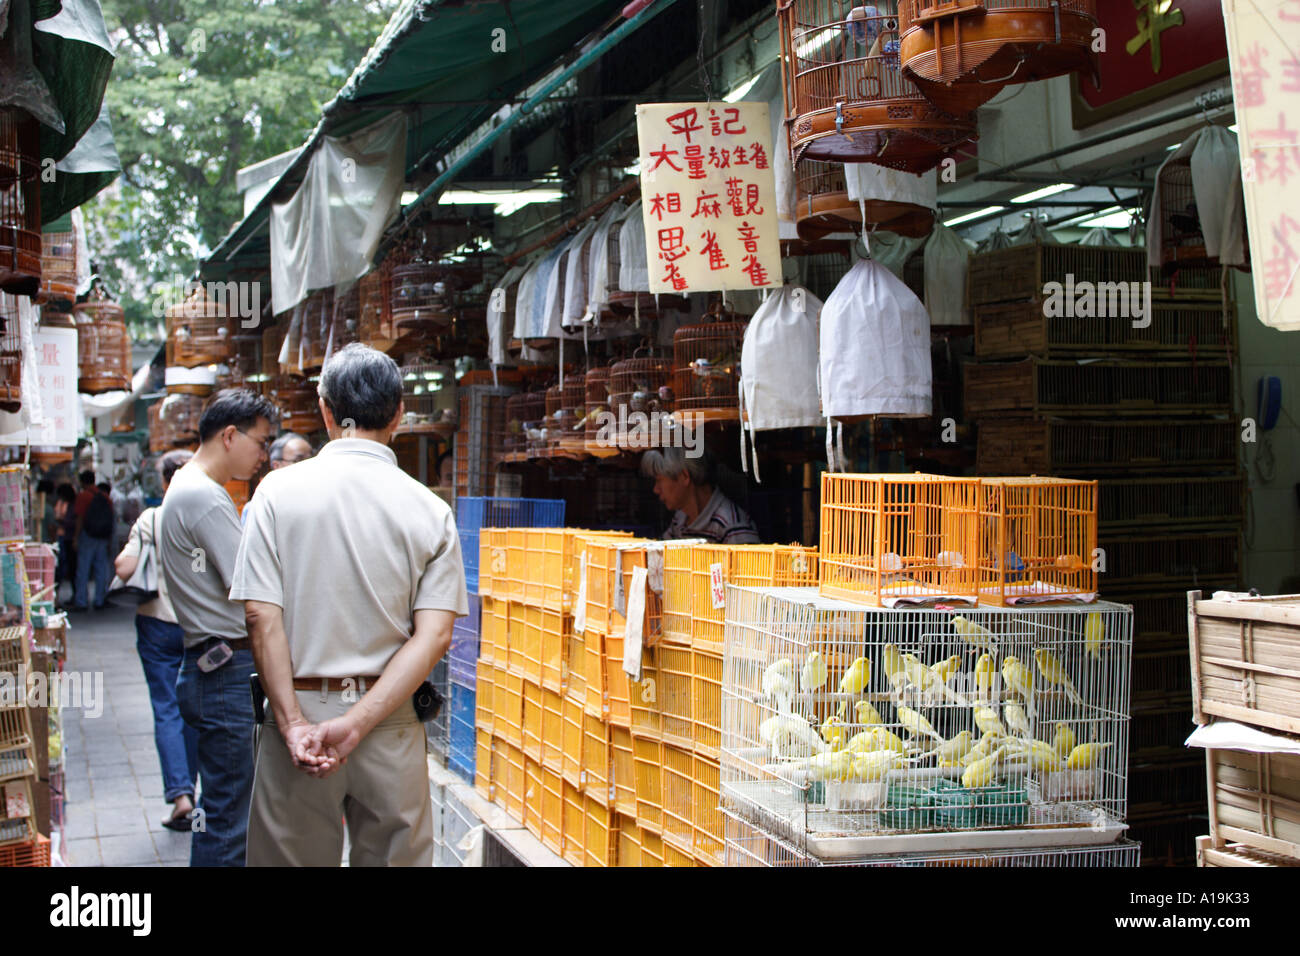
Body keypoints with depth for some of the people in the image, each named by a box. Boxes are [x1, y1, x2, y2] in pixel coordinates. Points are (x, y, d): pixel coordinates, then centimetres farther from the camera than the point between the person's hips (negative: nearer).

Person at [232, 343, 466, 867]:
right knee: (394, 856, 13)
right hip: (391, 725, 1)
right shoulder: (430, 510, -1)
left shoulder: (280, 490, -3)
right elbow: (434, 635, -9)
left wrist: (293, 724, -10)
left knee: (292, 856, 12)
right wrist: (357, 724, -12)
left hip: (299, 707, -1)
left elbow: (262, 617, -10)